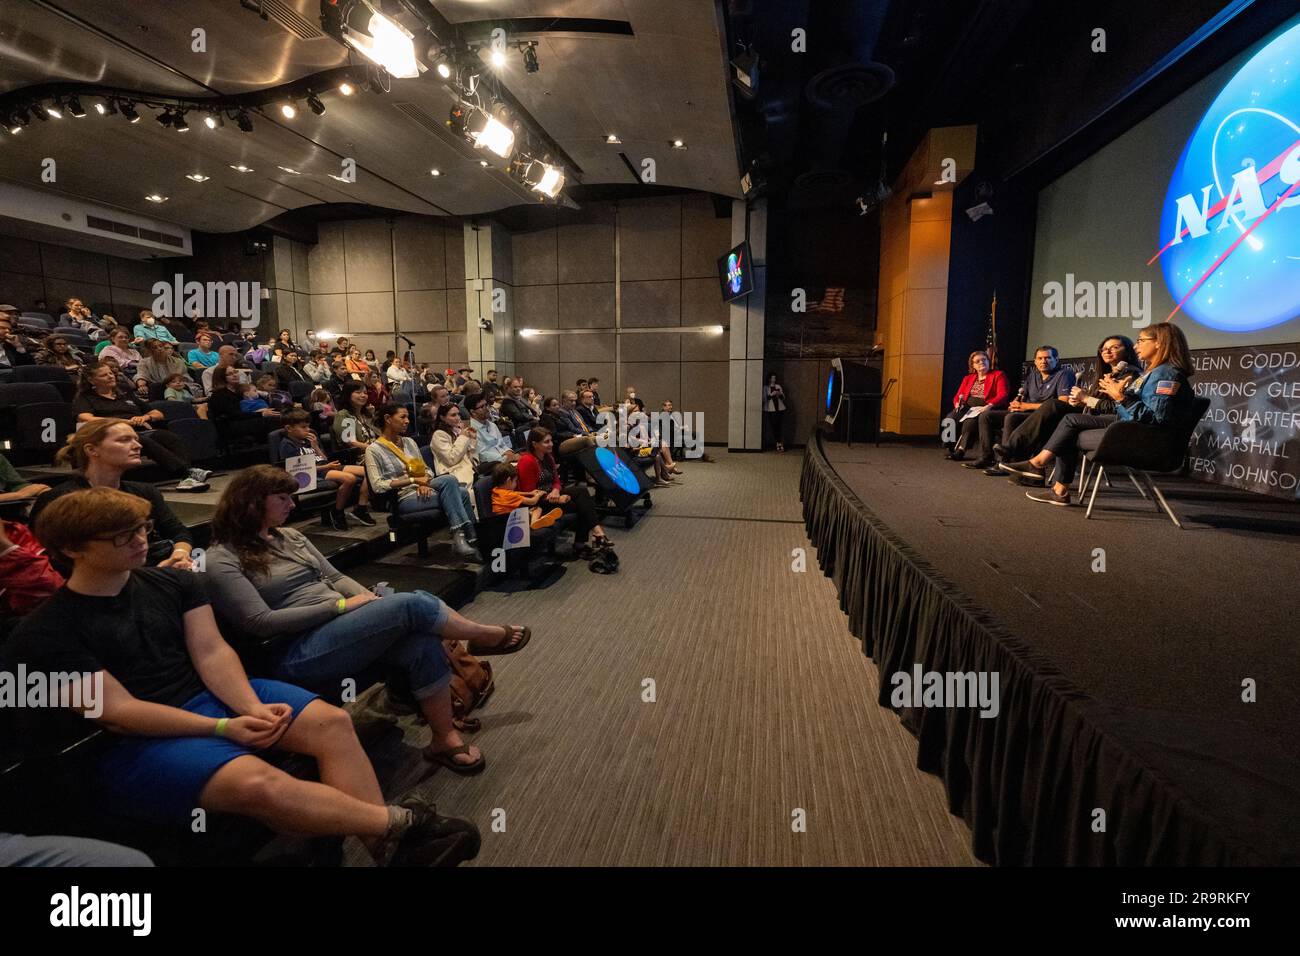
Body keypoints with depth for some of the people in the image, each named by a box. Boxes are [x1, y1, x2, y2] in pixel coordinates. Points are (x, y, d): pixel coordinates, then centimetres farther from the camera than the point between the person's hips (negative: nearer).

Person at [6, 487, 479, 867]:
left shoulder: (172, 582, 6)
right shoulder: (45, 635, -8)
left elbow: (212, 653, -1)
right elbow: (116, 711, -14)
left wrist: (252, 706, -19)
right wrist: (222, 727, -21)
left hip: (210, 694, 6)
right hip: (131, 745, -5)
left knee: (331, 721, -19)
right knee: (259, 783, -34)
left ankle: (387, 843, -24)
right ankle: (399, 821, -23)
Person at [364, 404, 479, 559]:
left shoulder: (409, 442, 17)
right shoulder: (374, 450, -1)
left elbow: (426, 469, 19)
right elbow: (377, 486, -11)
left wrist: (424, 483, -6)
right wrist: (413, 480, -16)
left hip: (421, 492, 6)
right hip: (402, 499, -6)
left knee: (462, 493, -25)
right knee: (449, 480, -28)